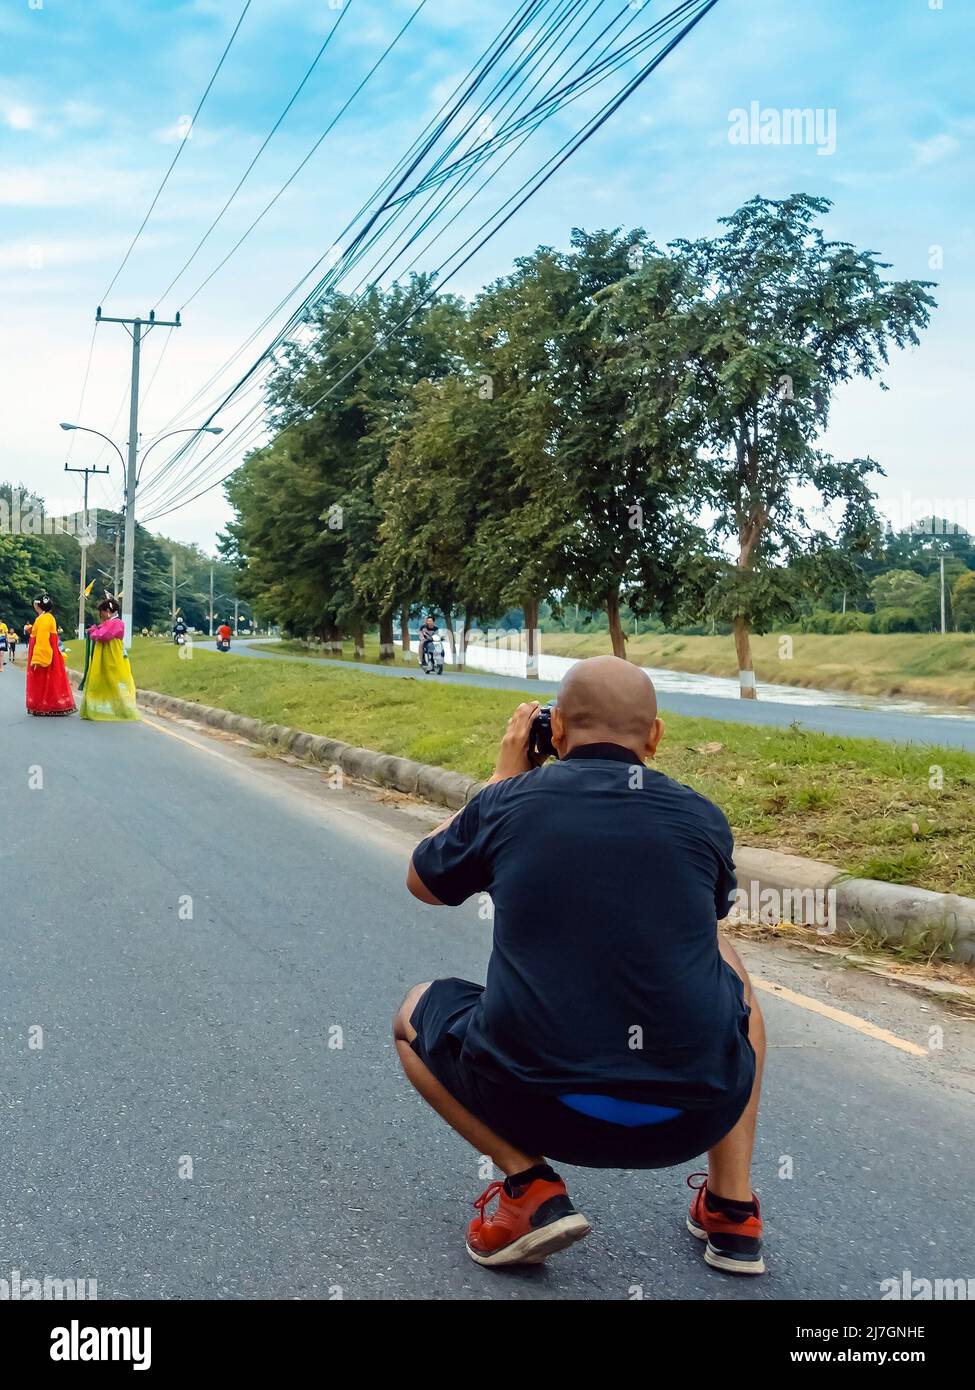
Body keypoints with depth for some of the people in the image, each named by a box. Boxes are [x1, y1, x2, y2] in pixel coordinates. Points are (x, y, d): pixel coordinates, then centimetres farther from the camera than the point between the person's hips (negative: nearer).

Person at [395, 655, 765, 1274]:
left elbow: (423, 884, 22)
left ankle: (531, 1188, 8)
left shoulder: (508, 802, 1)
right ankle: (733, 1212, 25)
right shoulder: (703, 817, 4)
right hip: (695, 1116, 2)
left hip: (539, 1106, -1)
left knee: (414, 1014, 27)